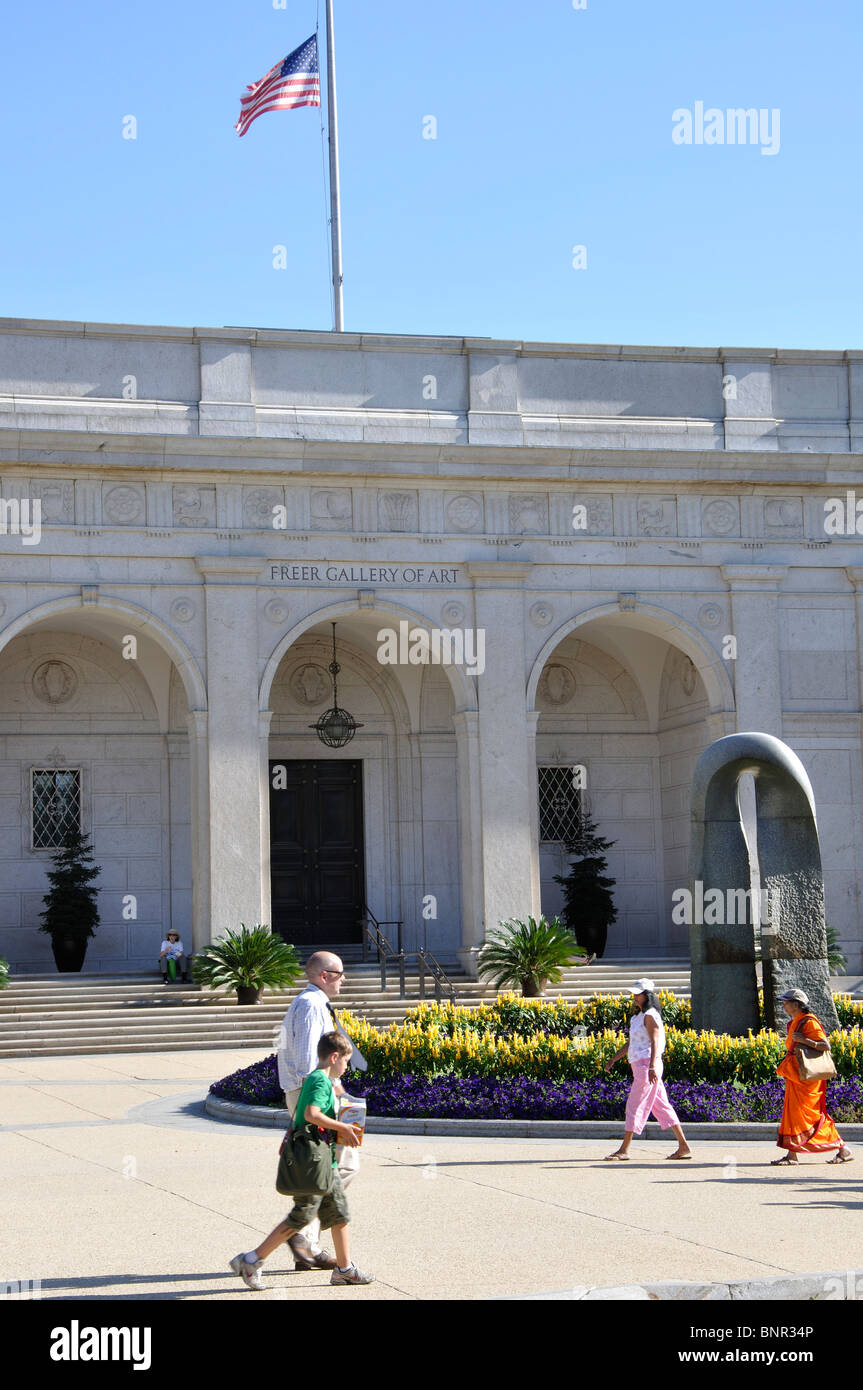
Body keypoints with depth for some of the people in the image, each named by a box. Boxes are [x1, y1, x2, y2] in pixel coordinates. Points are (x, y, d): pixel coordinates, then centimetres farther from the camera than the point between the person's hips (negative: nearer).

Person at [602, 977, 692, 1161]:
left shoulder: (650, 1016, -10)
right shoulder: (640, 1016, 19)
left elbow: (655, 1042, -18)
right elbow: (631, 1044, 25)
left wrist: (652, 1067, -27)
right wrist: (613, 1059, 23)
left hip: (647, 1064, -10)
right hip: (640, 1065, 10)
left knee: (634, 1105, -7)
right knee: (661, 1106, 8)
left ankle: (624, 1150, -5)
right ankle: (684, 1147, 9)